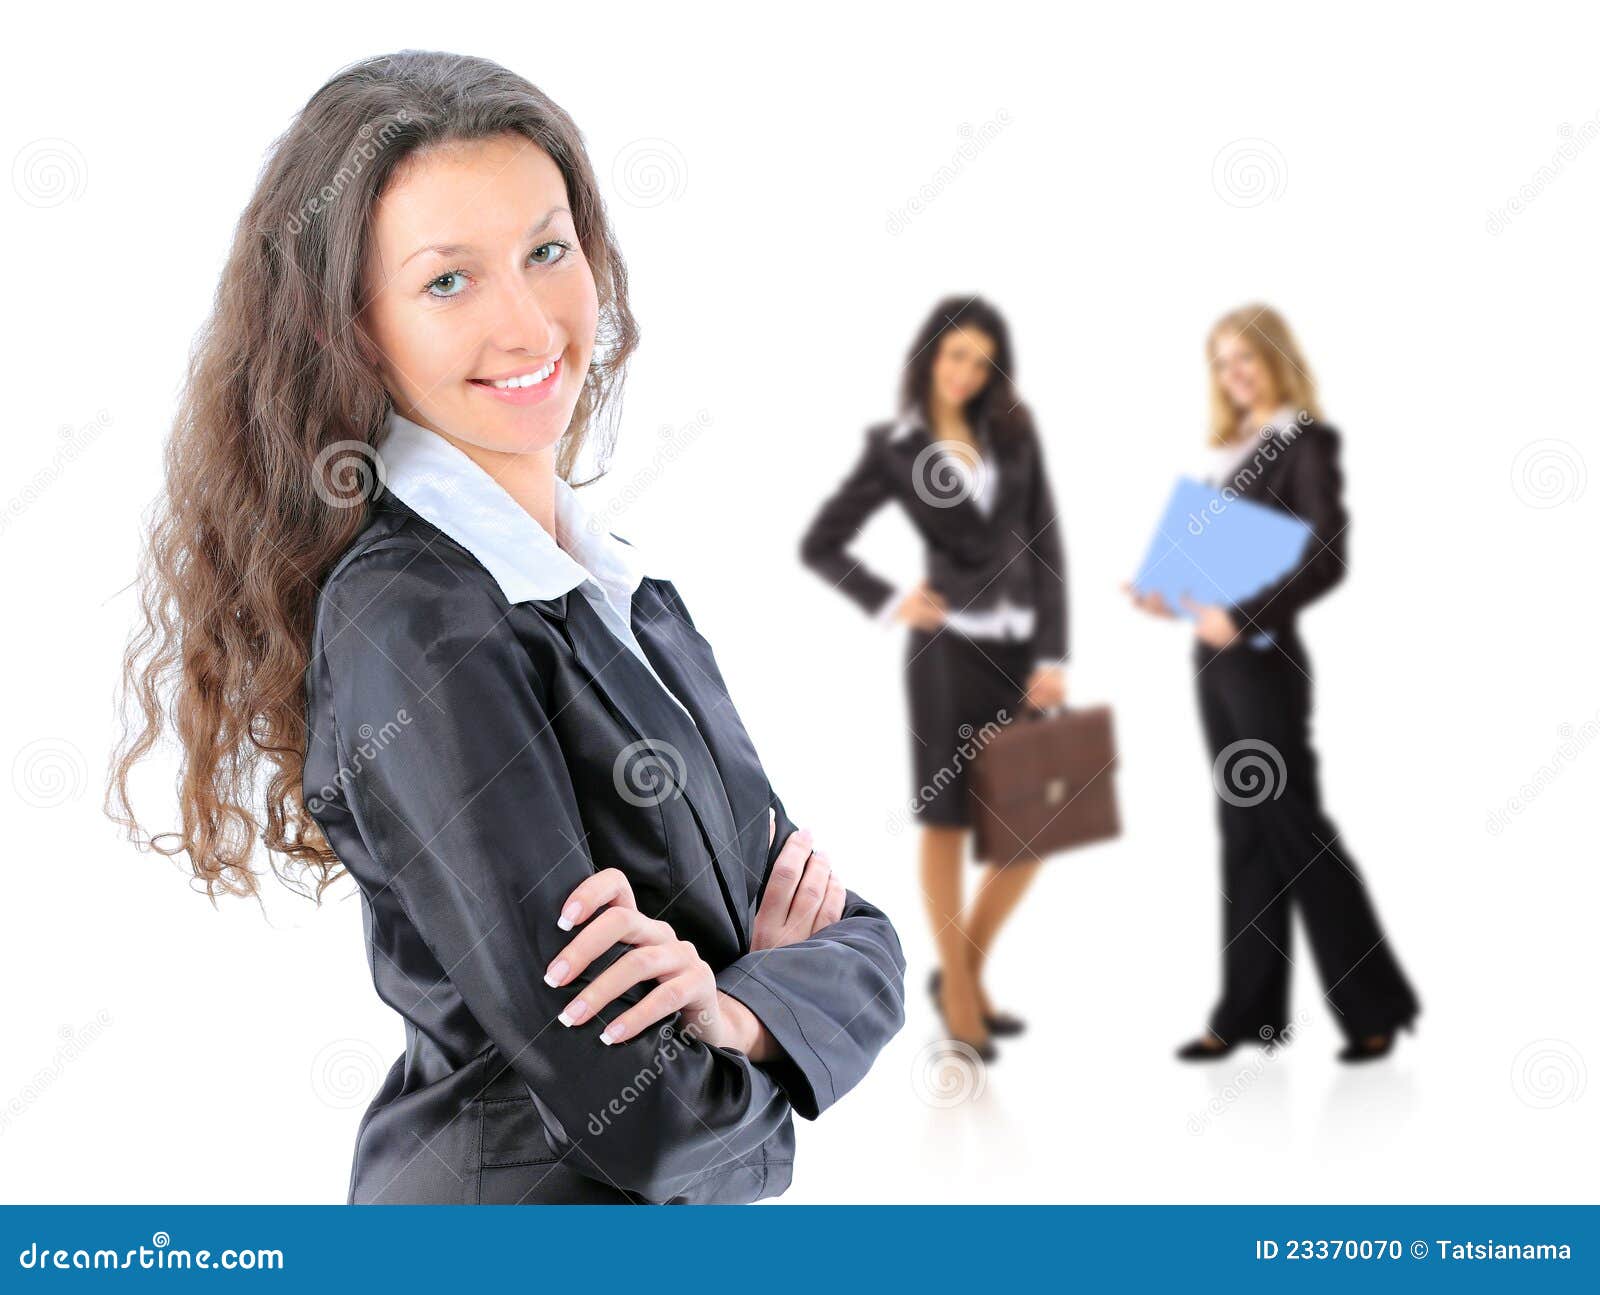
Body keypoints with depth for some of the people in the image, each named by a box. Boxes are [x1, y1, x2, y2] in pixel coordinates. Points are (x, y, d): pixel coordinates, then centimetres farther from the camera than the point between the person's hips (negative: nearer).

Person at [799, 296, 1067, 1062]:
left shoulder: (1016, 434, 7)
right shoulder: (895, 447, -1)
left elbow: (1045, 546, 4)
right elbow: (818, 545, 2)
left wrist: (1053, 656, -3)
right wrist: (887, 603, -10)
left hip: (1021, 645, 4)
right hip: (948, 646, -4)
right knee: (946, 820, 3)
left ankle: (966, 972, 21)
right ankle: (958, 995, 15)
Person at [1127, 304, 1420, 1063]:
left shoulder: (1307, 443, -8)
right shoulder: (1233, 446, 15)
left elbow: (1328, 558, -17)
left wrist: (1242, 618, -26)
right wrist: (1169, 593, 1)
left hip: (1264, 657, -8)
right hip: (1216, 655, 8)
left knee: (1292, 824, -5)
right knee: (1243, 830, 8)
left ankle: (1374, 1006, 4)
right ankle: (1248, 1013, 12)